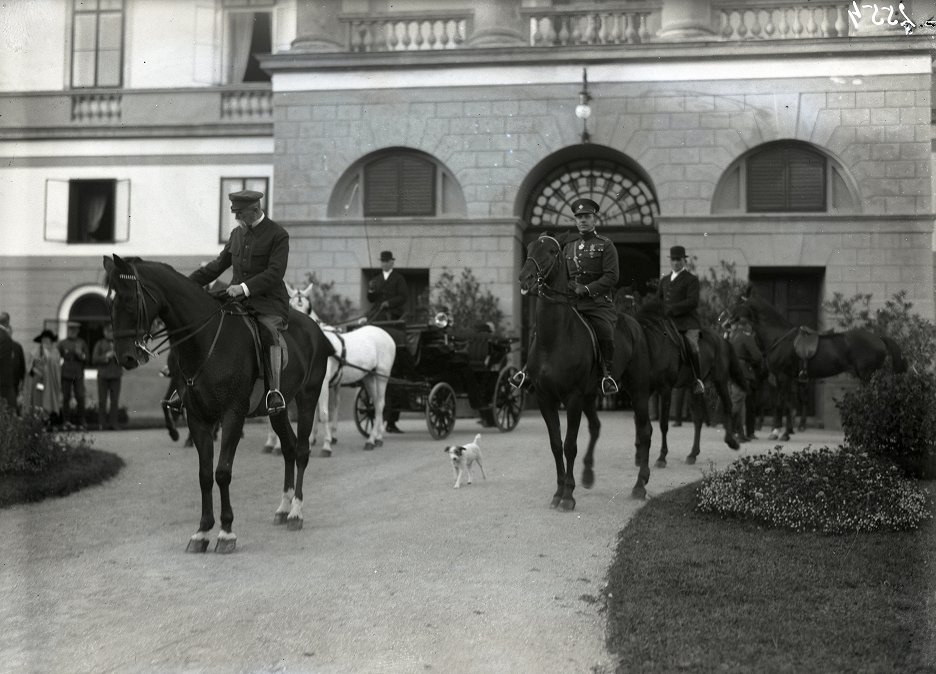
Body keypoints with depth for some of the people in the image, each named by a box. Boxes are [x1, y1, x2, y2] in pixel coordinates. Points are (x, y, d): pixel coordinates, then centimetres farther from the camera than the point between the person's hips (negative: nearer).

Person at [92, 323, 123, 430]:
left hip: (115, 376, 1)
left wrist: (118, 356, -10)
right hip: (103, 375, -1)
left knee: (115, 401, -3)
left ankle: (113, 423, -1)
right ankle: (102, 424, 1)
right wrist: (106, 356, -13)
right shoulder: (100, 344, 8)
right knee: (102, 401, -2)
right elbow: (94, 359, 1)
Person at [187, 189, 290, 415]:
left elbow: (275, 273, -16)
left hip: (268, 303, -6)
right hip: (236, 300, 6)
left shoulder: (278, 235, -5)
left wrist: (245, 287, -27)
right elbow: (218, 265, 24)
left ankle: (274, 390, -33)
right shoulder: (237, 233, 15)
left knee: (269, 331, -35)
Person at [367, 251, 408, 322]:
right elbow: (371, 299, 17)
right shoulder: (376, 280, 21)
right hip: (377, 311, 3)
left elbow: (404, 297, -1)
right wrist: (371, 290, -5)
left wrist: (389, 303, -14)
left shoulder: (398, 278, 9)